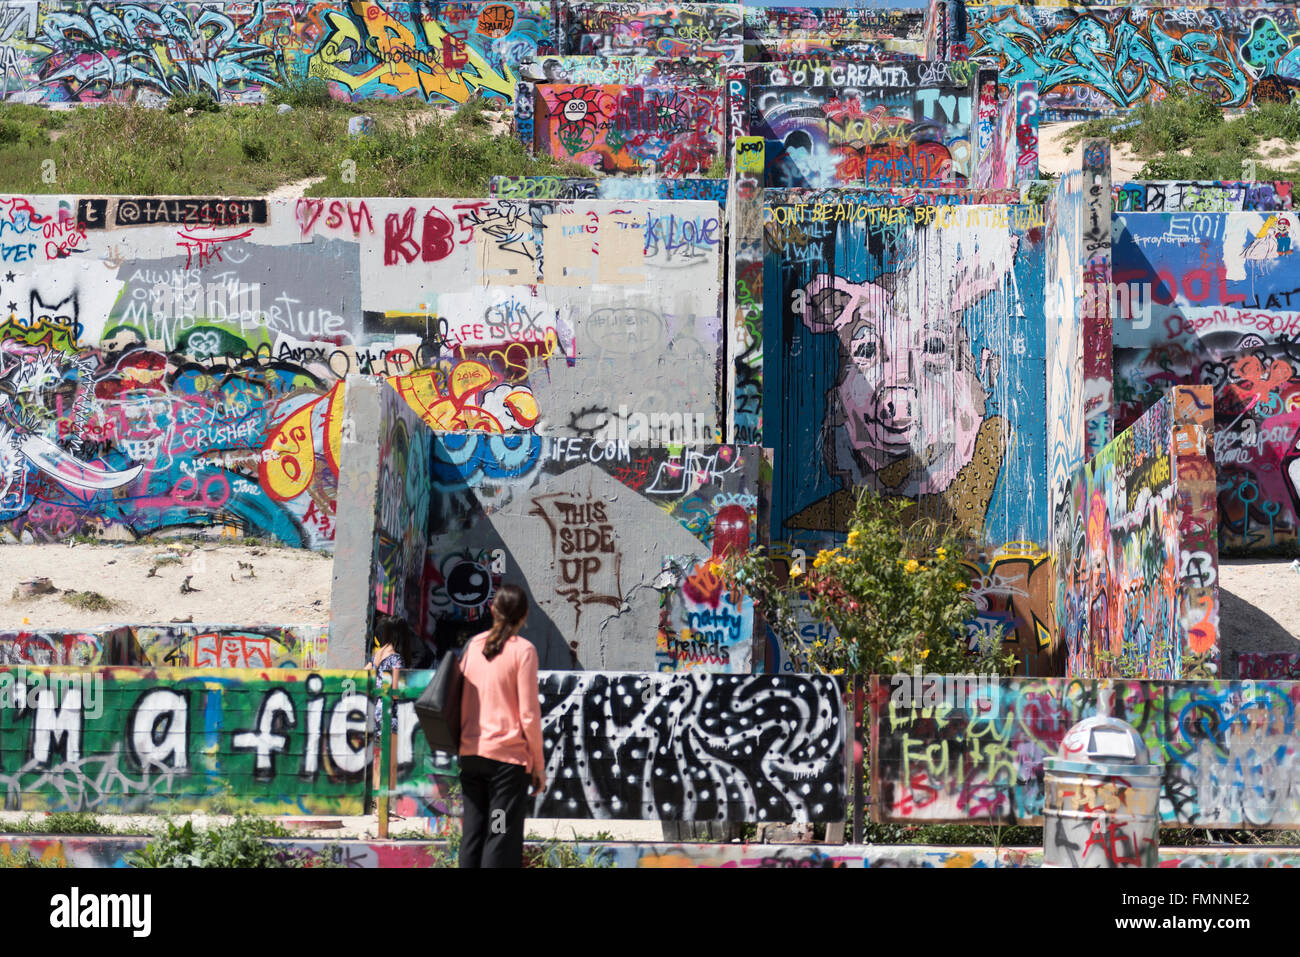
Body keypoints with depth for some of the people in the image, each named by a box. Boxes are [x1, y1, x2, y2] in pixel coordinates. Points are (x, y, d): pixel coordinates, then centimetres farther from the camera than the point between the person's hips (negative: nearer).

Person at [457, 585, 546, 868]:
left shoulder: (474, 645, 9)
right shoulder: (523, 650, -6)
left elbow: (460, 702, 11)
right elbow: (529, 714, -7)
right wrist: (539, 764, 0)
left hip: (471, 753, 5)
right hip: (508, 753, -5)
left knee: (471, 834, 9)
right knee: (502, 837, -2)